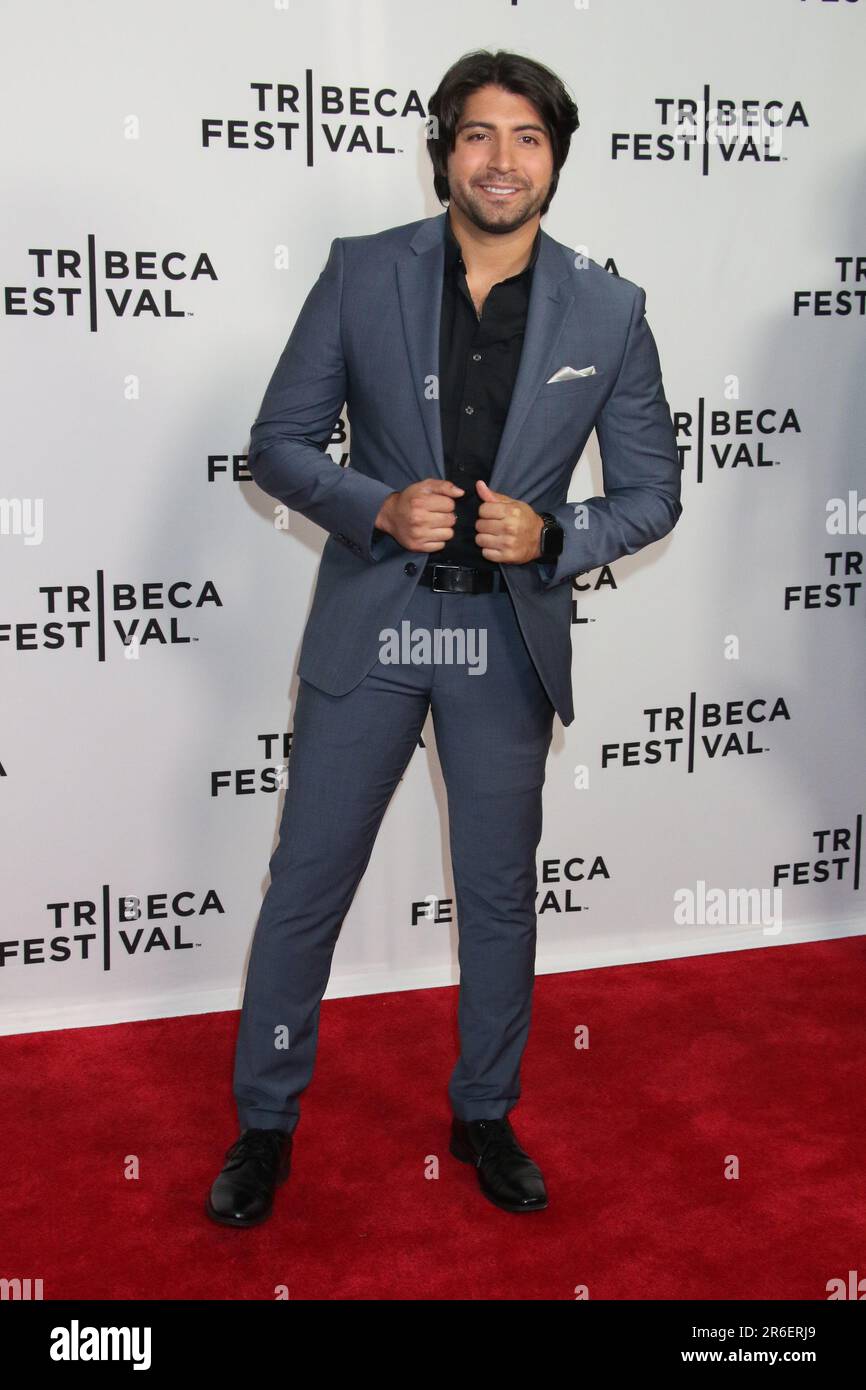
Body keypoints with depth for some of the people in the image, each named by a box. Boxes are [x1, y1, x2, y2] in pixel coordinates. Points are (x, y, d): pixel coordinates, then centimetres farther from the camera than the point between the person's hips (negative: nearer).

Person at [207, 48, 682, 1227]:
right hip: (368, 629, 0)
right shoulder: (362, 274, -4)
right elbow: (280, 443, -1)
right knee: (306, 885, 7)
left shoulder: (608, 311, -3)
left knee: (499, 896, 14)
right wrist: (380, 508, -18)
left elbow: (651, 493, 2)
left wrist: (547, 534, -17)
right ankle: (266, 1125, 27)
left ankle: (486, 1116, 35)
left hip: (509, 640, 1)